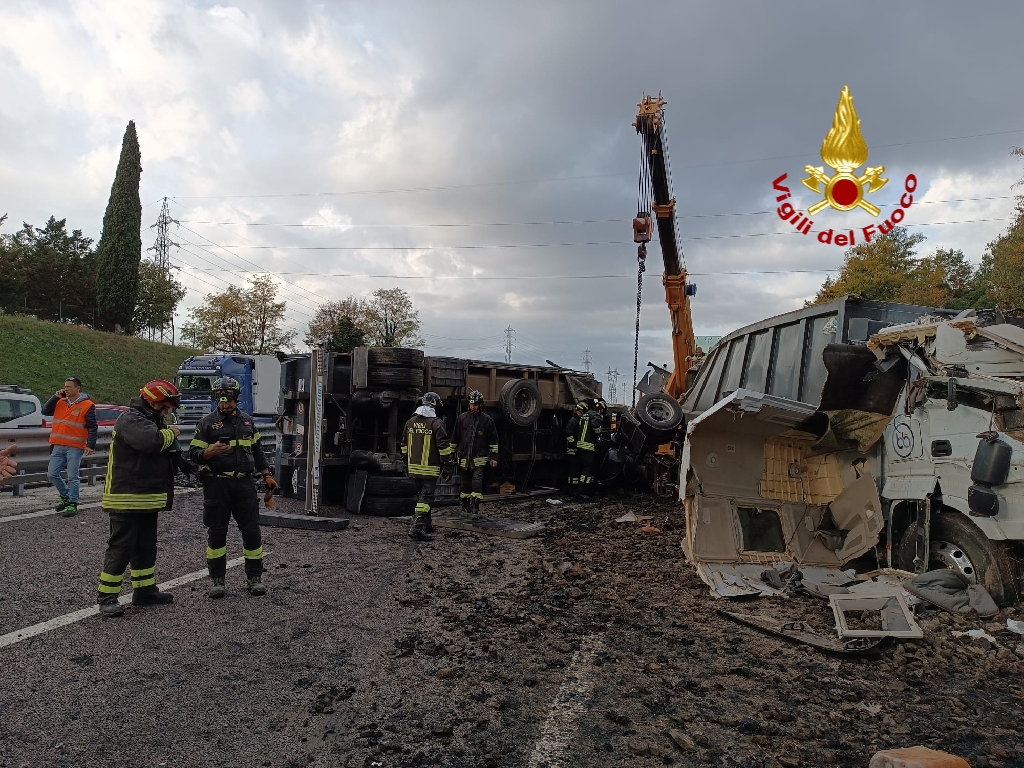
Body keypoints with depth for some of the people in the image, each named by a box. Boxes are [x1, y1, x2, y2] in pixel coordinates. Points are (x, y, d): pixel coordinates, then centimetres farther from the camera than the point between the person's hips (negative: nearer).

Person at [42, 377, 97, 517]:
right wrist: (55, 397, 1)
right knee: (52, 474, 7)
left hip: (75, 447, -6)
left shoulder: (87, 405, -5)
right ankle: (65, 497, 26)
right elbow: (45, 411, 10)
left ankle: (72, 504, 6)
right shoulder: (60, 402, 13)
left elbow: (92, 427, -6)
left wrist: (90, 445, -14)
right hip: (58, 446, 6)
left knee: (72, 477, -2)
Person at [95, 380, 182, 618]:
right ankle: (106, 597, 4)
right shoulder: (130, 419, -15)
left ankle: (145, 590, 26)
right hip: (127, 498, -10)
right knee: (121, 548, -5)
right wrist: (170, 432, -14)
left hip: (148, 499, 10)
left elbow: (167, 453, 23)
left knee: (146, 547, 16)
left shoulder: (152, 420, 17)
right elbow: (152, 441, -33)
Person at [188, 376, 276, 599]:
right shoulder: (207, 423, 0)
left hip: (244, 483, 3)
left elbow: (257, 450, 20)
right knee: (216, 532, 4)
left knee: (252, 530, 2)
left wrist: (266, 475, 15)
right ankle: (217, 580, 15)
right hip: (217, 484, -3)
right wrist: (211, 451, -22)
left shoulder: (247, 421, 12)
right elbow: (194, 454, -2)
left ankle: (254, 577, 13)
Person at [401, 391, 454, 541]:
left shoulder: (410, 422, 8)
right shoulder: (436, 423, -14)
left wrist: (407, 463, 25)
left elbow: (404, 445, 16)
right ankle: (417, 527, -14)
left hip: (414, 467, 7)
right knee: (426, 496, -5)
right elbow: (444, 445, -14)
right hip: (430, 468, -7)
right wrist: (448, 461, -2)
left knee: (421, 494, 19)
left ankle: (426, 523, 30)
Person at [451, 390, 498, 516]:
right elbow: (454, 438, 10)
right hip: (463, 457, 2)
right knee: (464, 483, 10)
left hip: (479, 458, -2)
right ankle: (465, 505, 26)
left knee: (477, 481, -12)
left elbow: (493, 440, 6)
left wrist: (494, 457, 3)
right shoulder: (462, 419, 5)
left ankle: (475, 508, -11)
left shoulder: (487, 420, 1)